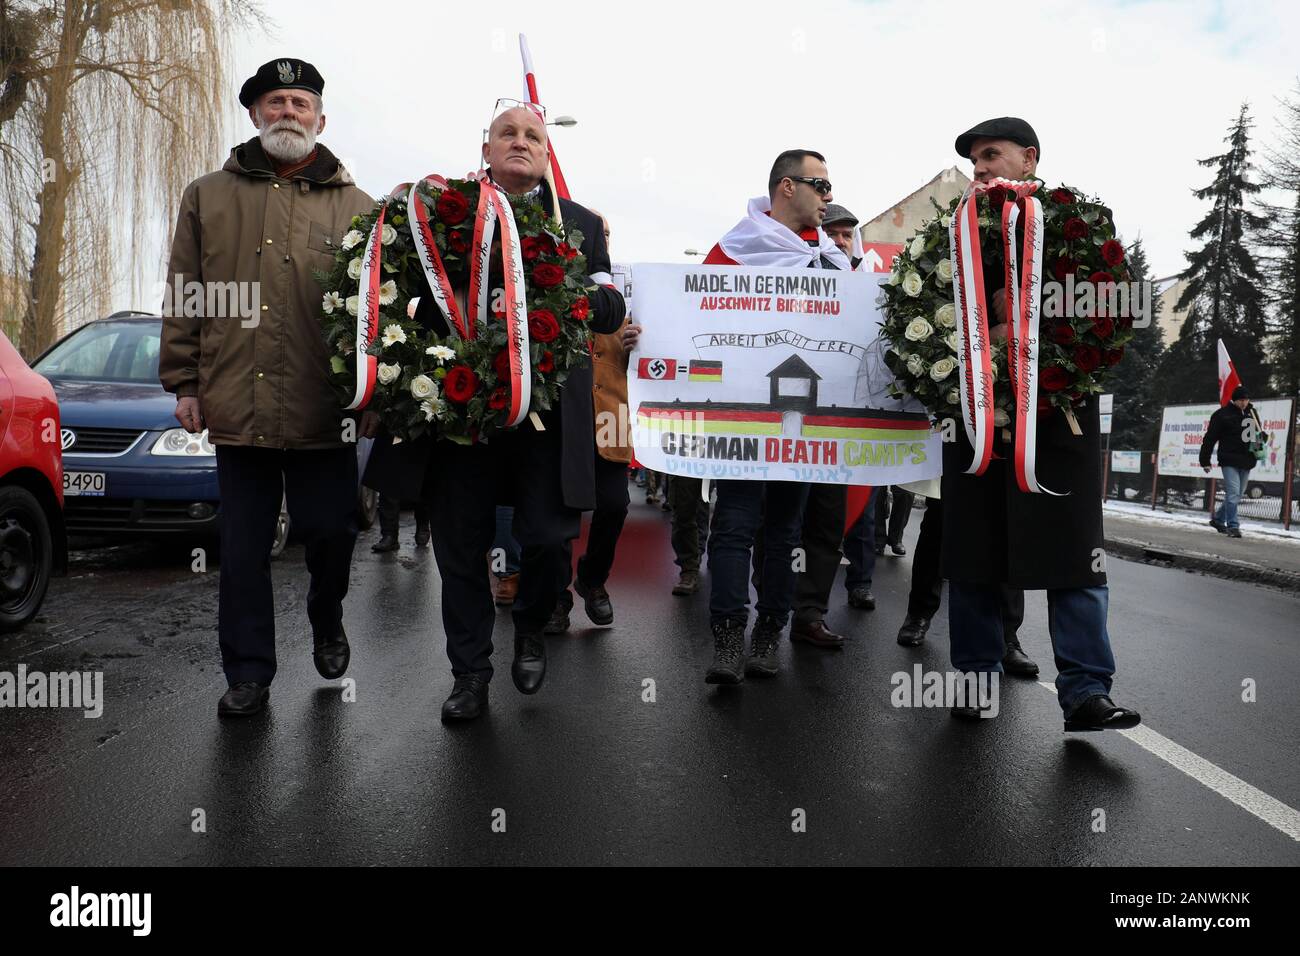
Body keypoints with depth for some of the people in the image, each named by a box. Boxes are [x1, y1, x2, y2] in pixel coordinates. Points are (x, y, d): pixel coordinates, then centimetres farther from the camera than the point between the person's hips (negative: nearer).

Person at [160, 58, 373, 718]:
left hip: (324, 414, -1)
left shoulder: (355, 206, 9)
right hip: (237, 409, 2)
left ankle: (326, 622, 36)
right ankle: (248, 673, 20)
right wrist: (183, 382, 5)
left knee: (331, 534, 5)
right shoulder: (208, 197, 14)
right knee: (242, 548, 7)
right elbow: (183, 296, 11)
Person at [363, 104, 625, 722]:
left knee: (547, 537, -2)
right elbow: (411, 299, 10)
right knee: (460, 545, 5)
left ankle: (530, 629, 29)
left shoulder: (580, 224, 15)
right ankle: (470, 671, 21)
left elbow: (611, 311, 7)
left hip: (546, 410, 0)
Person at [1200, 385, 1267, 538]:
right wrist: (1205, 461, -7)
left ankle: (1218, 519, 29)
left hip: (1246, 462, 6)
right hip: (1229, 461, -6)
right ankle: (1232, 526, -10)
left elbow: (1258, 432, 27)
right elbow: (1210, 438, -5)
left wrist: (1262, 438, 1)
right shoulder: (1222, 415, -6)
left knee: (1236, 496, 12)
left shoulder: (1252, 413, 12)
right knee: (1233, 493, -14)